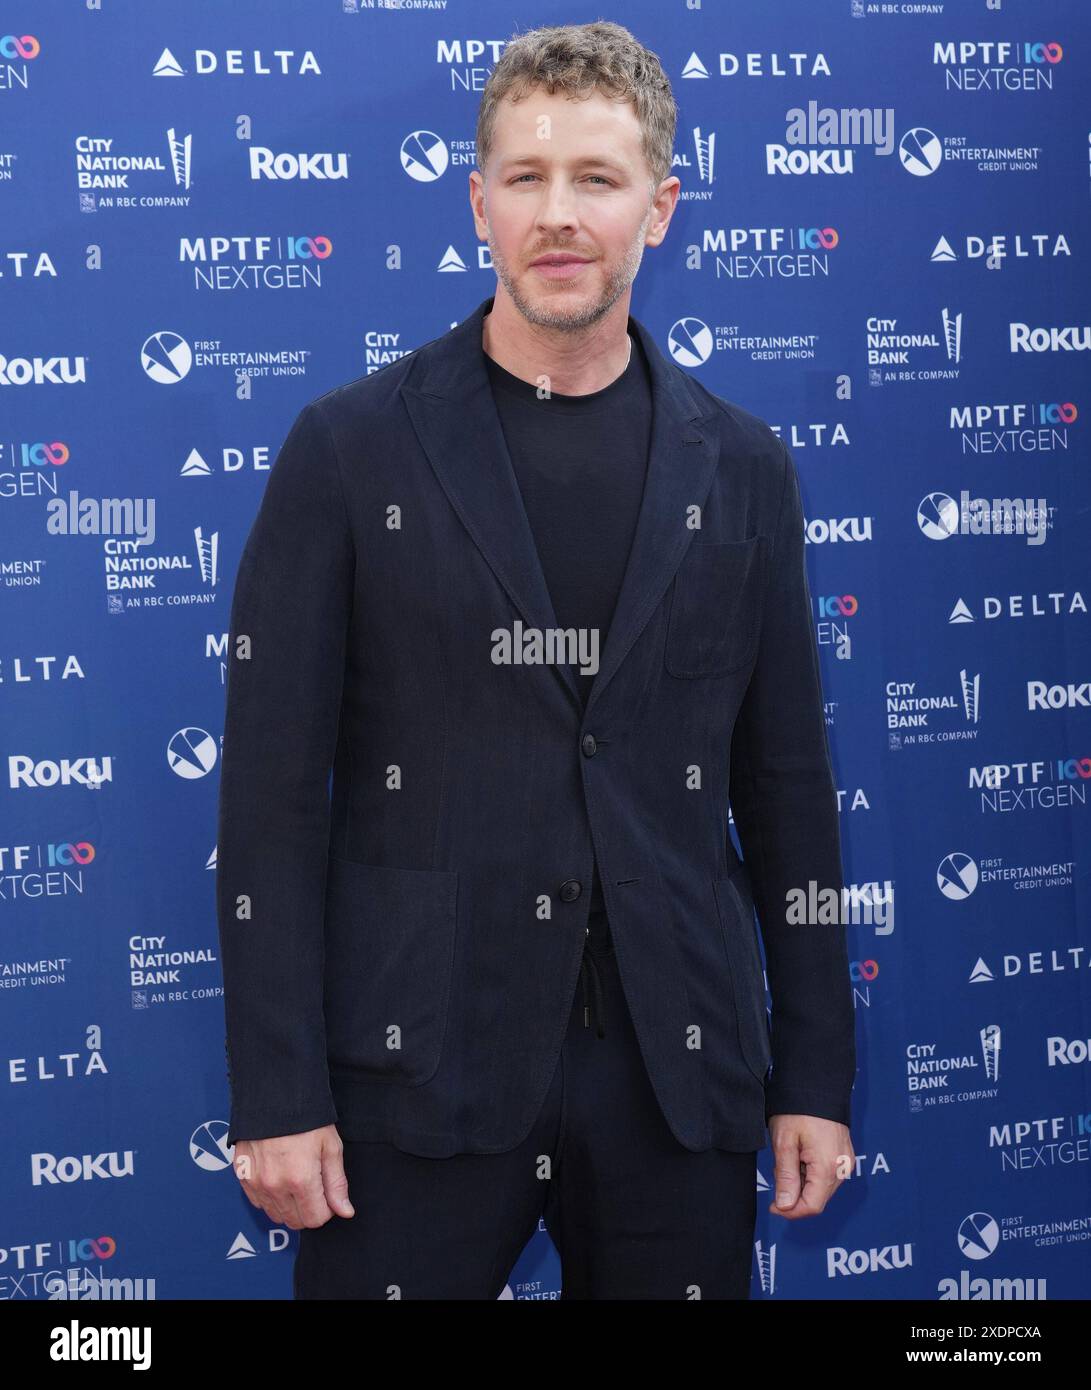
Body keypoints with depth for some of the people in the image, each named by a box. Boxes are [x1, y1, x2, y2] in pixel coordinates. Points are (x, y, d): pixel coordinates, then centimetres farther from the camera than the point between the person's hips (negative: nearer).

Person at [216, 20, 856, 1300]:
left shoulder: (739, 469, 6)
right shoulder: (347, 451, -2)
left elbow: (787, 790, 9)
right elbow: (273, 795, -3)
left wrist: (815, 1075, 7)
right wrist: (278, 1096, -7)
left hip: (677, 1065, 3)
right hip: (417, 1059, -2)